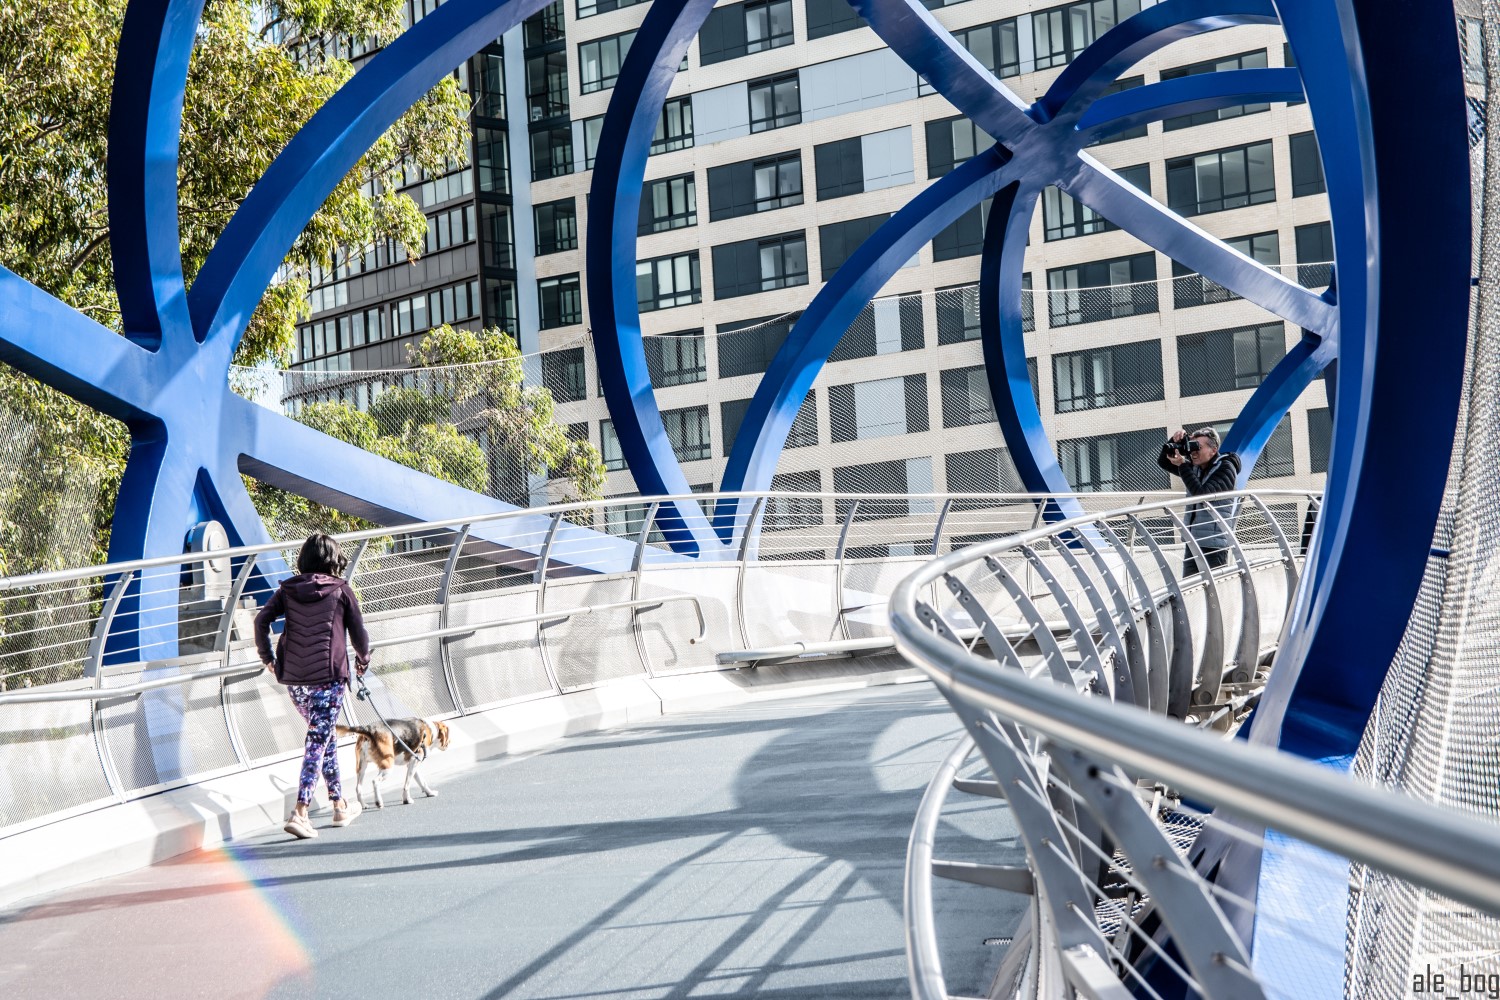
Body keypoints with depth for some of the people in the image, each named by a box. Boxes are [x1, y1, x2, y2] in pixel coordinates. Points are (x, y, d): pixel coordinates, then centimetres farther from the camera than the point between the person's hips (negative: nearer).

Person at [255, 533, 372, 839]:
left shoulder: (288, 589, 9)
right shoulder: (341, 589, 1)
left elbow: (262, 620, -1)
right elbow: (358, 631, 4)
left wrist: (267, 657, 11)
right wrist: (363, 659, 23)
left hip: (293, 678, 5)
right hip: (328, 676, -5)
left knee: (326, 734, 20)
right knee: (318, 741, -3)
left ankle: (340, 805, 28)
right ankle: (300, 812, -14)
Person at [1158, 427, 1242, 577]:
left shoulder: (1226, 469, -7)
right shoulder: (1195, 467, 12)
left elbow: (1203, 494, -20)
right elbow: (1163, 462, 19)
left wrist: (1182, 465, -17)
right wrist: (1173, 441, 0)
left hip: (1214, 545, -7)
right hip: (1192, 542, 7)